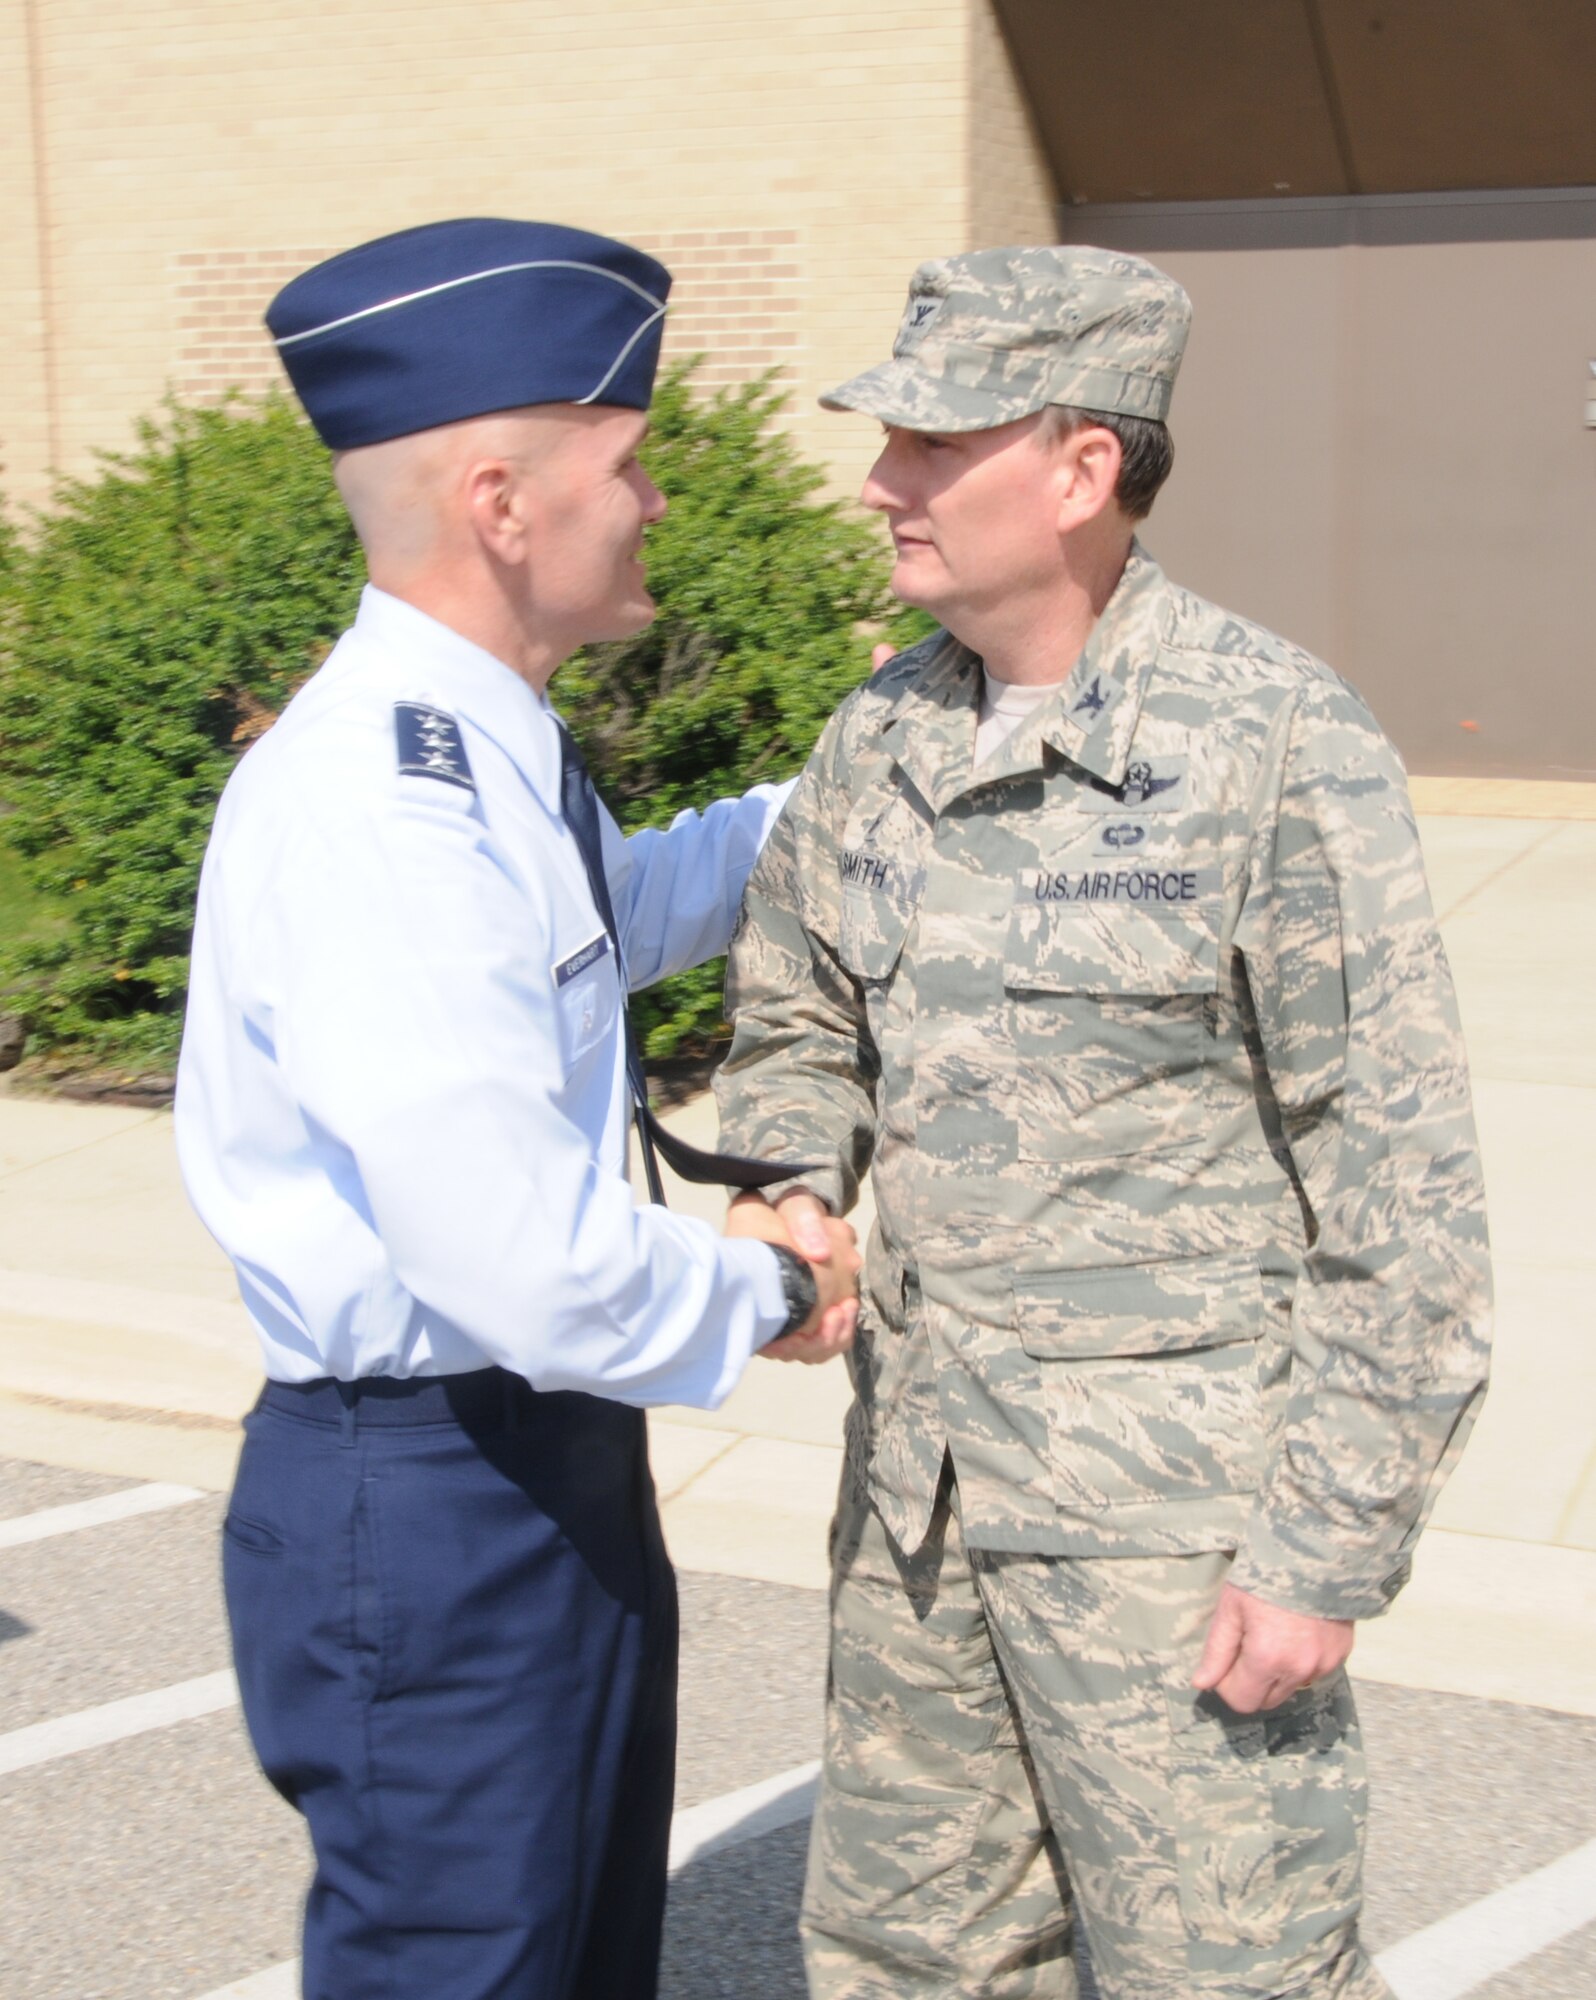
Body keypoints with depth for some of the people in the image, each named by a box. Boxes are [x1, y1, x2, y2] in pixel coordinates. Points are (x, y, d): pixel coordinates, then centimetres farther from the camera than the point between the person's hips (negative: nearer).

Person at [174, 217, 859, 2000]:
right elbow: (533, 1269, -31)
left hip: (559, 1456, 10)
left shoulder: (486, 758, 5)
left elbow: (625, 914, 29)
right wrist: (770, 1296, -12)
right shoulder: (370, 805, -26)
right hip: (427, 1504, -10)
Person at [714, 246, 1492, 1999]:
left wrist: (1332, 1554, -14)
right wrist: (794, 1191, -1)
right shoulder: (881, 738, 4)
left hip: (1168, 1497, -6)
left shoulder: (1275, 746, -14)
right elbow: (796, 1021, 20)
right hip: (918, 1458, 6)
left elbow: (1401, 1193, -13)